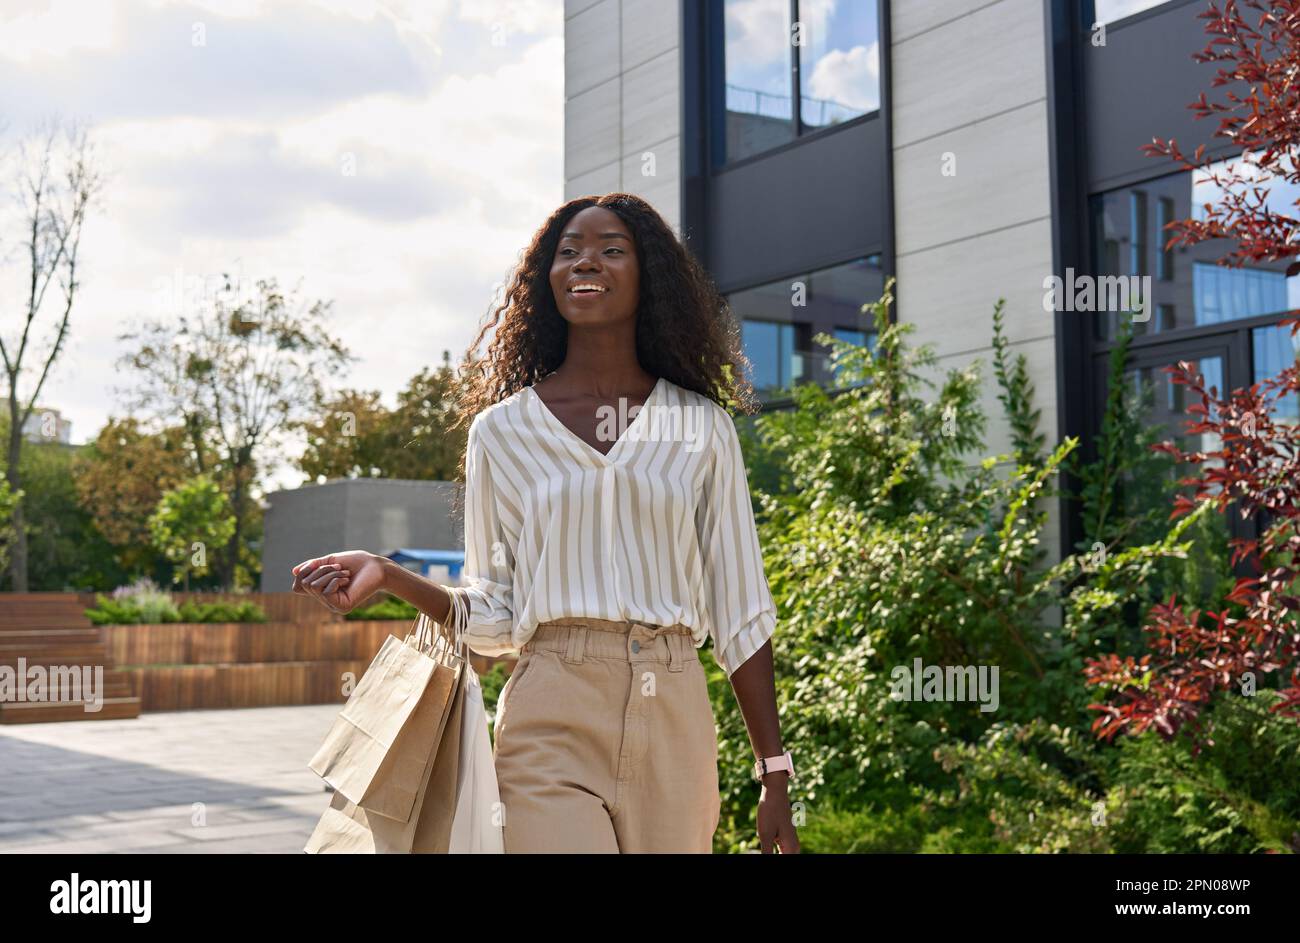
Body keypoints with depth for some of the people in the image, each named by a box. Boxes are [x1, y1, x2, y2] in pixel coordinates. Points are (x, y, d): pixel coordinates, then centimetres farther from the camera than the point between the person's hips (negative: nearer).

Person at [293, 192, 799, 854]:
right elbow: (489, 618, 8)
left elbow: (740, 613, 7)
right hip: (550, 730, -1)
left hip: (674, 725, 2)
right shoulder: (501, 430, 7)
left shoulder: (701, 427, 8)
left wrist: (774, 775, 5)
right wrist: (387, 575, -7)